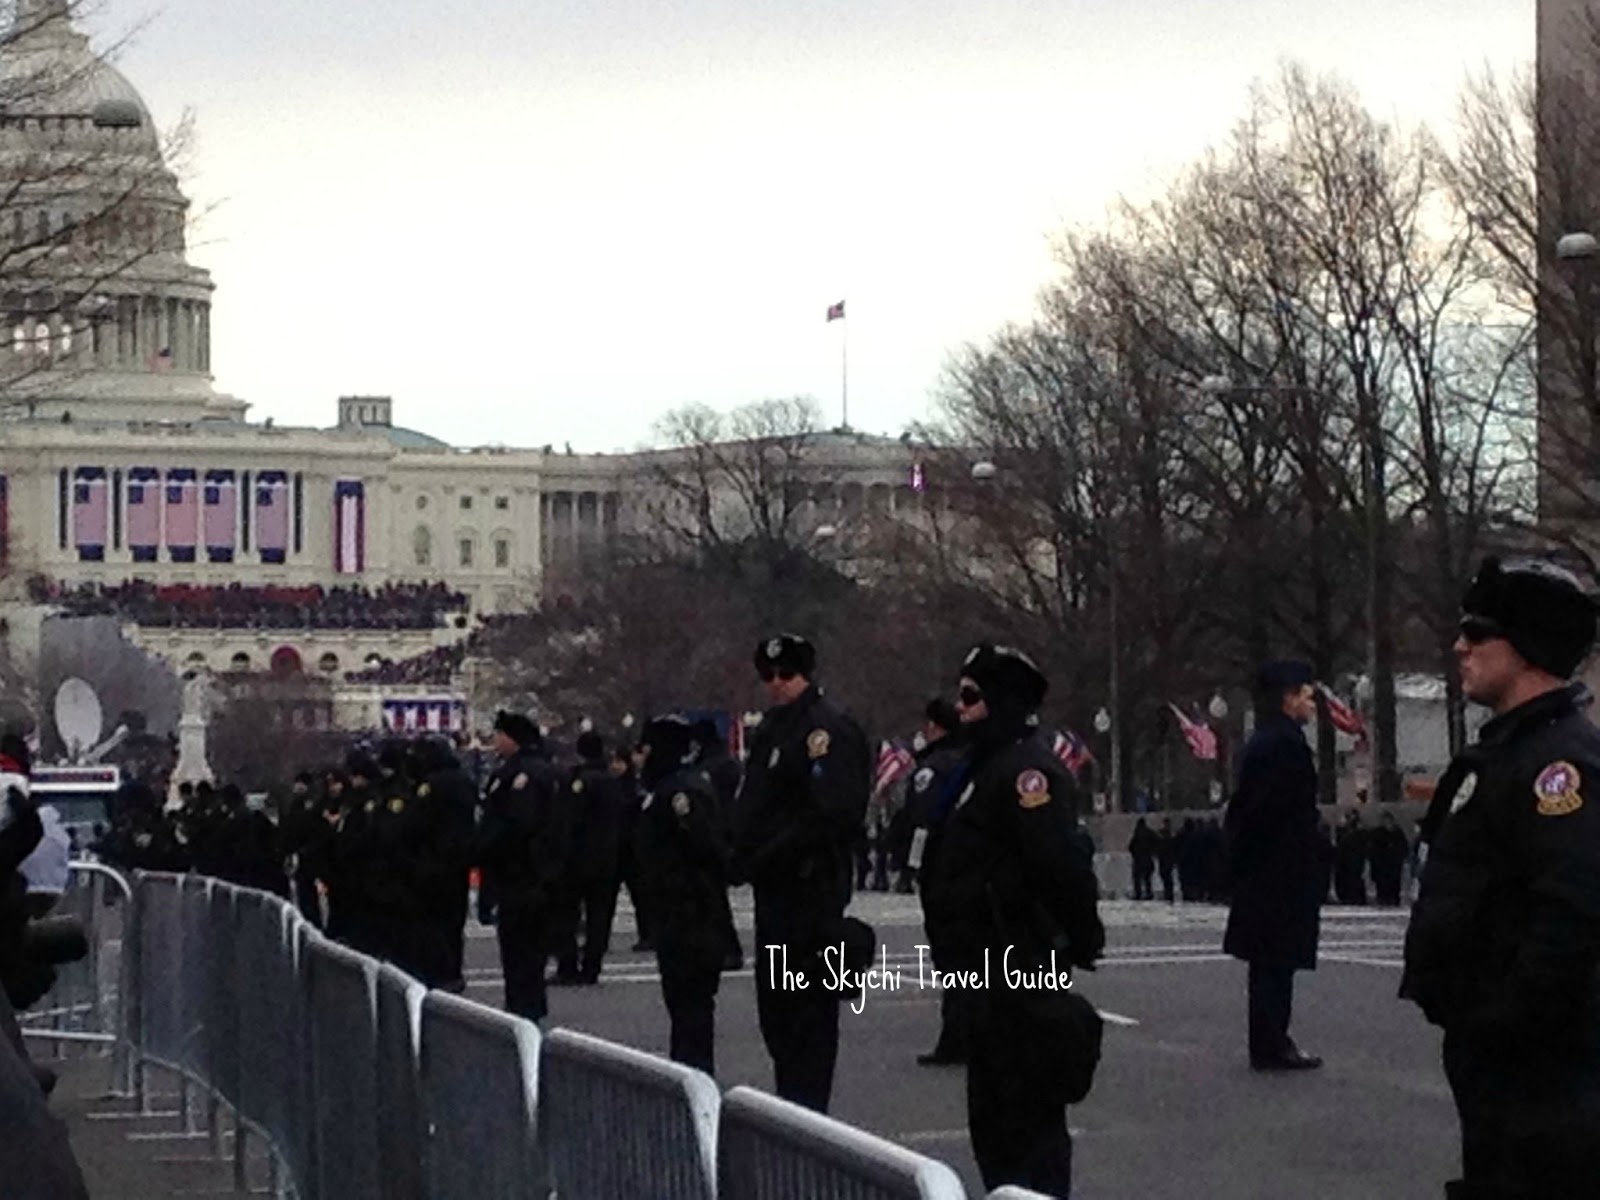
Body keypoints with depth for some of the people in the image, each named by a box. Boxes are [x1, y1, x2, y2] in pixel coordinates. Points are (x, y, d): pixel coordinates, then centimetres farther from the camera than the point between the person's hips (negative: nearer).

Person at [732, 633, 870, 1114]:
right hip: (775, 888, 10)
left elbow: (832, 814, -22)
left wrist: (770, 856, -20)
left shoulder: (829, 730, -13)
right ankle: (790, 1101, 25)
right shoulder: (771, 728, 17)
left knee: (808, 1006, -6)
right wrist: (746, 857, 8)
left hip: (811, 889, -10)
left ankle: (806, 1108, -3)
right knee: (775, 1004, 15)